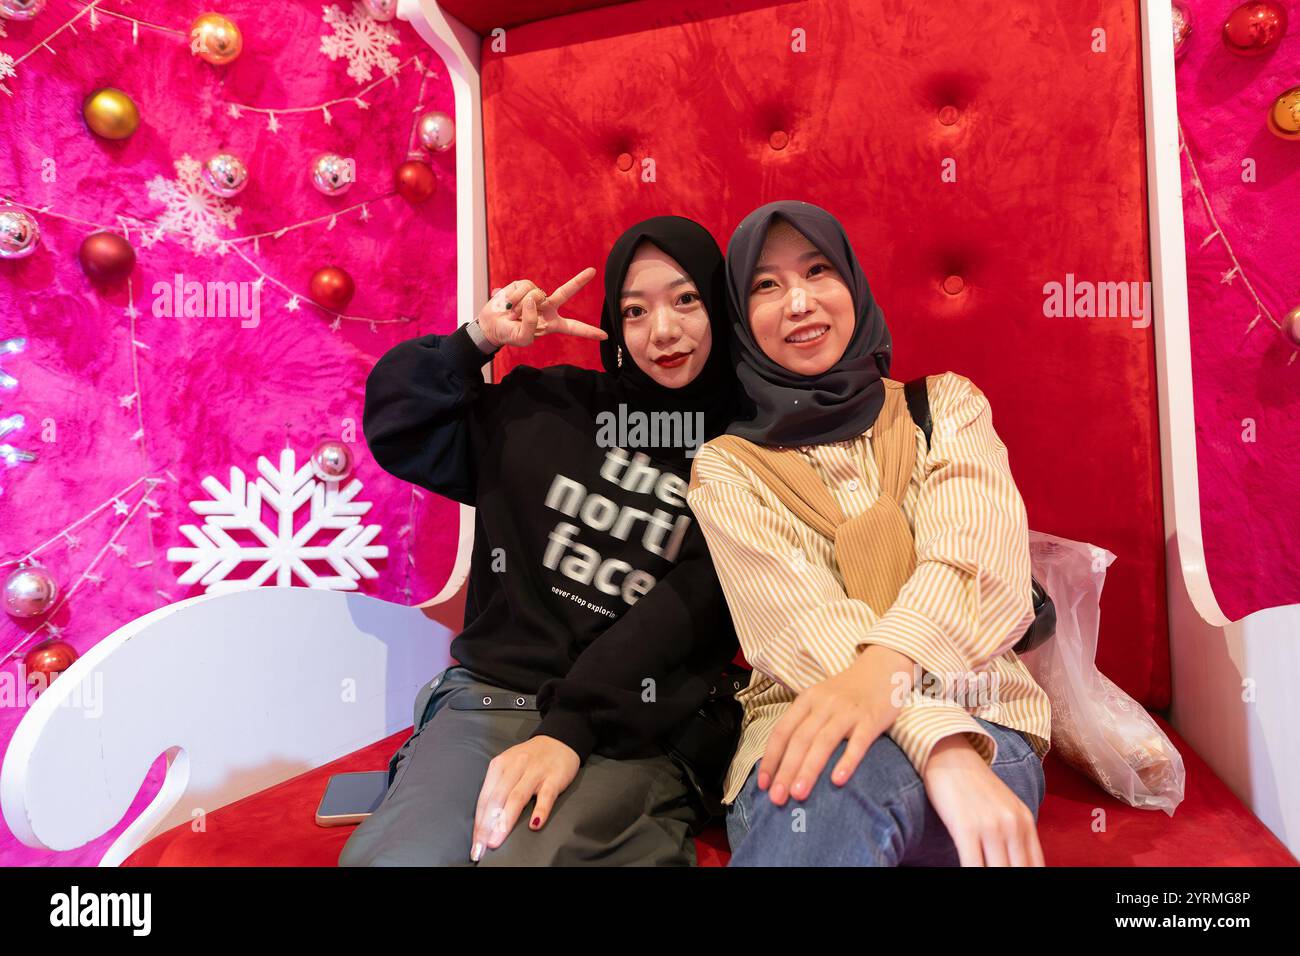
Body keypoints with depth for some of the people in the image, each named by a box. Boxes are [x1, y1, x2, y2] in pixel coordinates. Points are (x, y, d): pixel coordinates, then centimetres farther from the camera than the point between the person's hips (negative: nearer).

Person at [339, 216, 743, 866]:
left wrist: (570, 729, -18)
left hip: (636, 731, -2)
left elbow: (686, 616, -8)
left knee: (528, 854, -32)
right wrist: (479, 338, 1)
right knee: (396, 857, -24)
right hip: (494, 692, 3)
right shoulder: (550, 405, 11)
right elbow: (397, 431, 14)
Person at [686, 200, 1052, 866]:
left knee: (841, 784, -34)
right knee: (836, 775, -36)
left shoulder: (946, 404, 12)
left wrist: (888, 664, -30)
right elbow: (794, 612, -10)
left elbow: (974, 550, -8)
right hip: (807, 720, 1)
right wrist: (941, 745, -27)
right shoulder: (725, 467, 6)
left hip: (983, 719, 0)